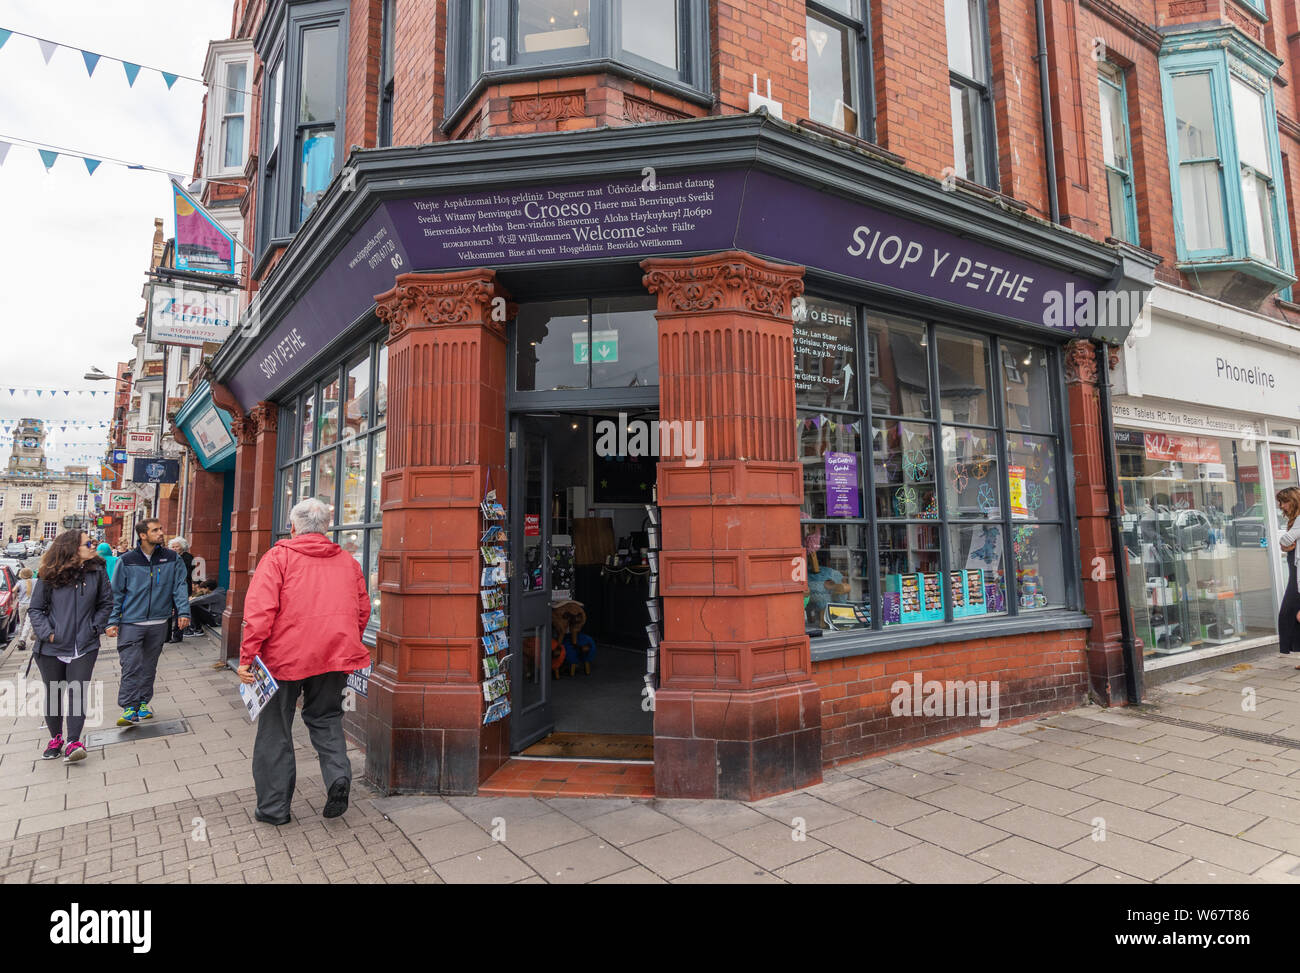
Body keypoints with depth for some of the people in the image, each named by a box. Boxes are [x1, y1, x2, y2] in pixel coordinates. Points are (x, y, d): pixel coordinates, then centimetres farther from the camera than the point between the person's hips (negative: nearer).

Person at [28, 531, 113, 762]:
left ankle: (73, 743, -6)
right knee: (53, 694, 13)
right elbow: (36, 608, 2)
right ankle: (55, 738, 30)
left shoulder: (97, 572, 0)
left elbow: (106, 603, 8)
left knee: (77, 693, -6)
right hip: (52, 648, 0)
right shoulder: (50, 576, -5)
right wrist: (46, 632, -11)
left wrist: (95, 627, -2)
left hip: (84, 647, 0)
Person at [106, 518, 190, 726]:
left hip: (159, 623, 2)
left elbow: (180, 586, 3)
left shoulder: (172, 559, 2)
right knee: (131, 666, -8)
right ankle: (129, 708, -2)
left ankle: (143, 703, 24)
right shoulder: (127, 560, -3)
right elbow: (116, 592, 3)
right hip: (131, 623, -2)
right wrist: (112, 621, -1)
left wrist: (183, 612, -7)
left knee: (149, 666, 12)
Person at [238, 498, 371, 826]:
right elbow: (362, 610, 13)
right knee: (325, 717, 20)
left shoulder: (278, 556, -2)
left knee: (275, 730, 12)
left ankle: (273, 806, 19)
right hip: (335, 655, 3)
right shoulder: (348, 560, 10)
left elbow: (260, 609, -13)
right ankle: (338, 774, -3)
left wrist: (247, 656, -11)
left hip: (285, 656, -3)